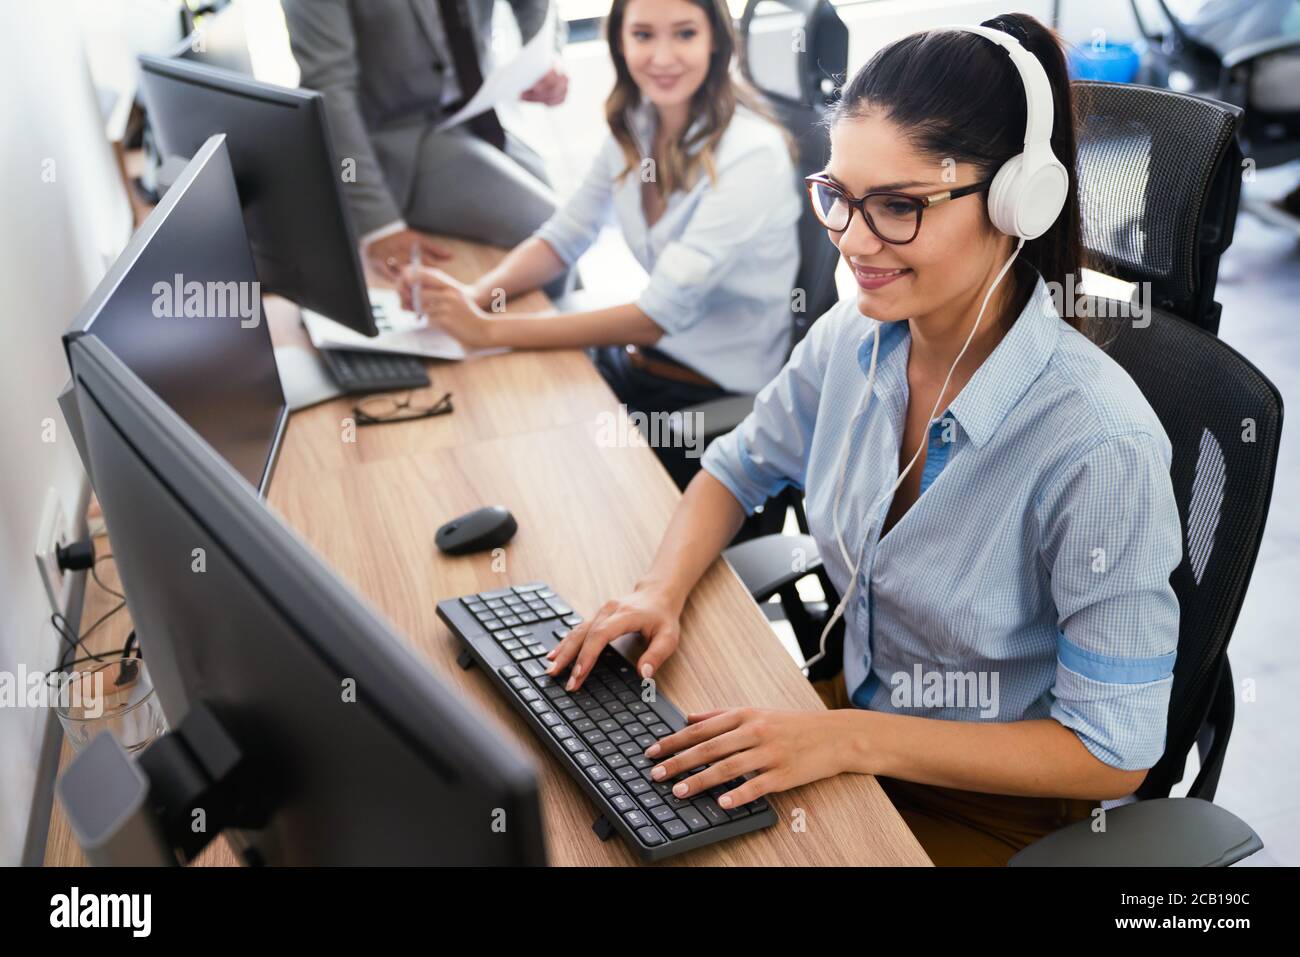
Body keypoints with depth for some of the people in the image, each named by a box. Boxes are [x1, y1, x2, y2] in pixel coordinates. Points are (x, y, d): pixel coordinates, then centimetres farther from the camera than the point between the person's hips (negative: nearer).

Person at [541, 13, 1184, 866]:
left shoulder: (1099, 447, -30)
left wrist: (851, 740, -28)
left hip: (1002, 806, -5)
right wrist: (662, 590, -11)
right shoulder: (853, 337, -12)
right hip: (860, 705, 5)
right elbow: (738, 468, 8)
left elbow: (1111, 755, -22)